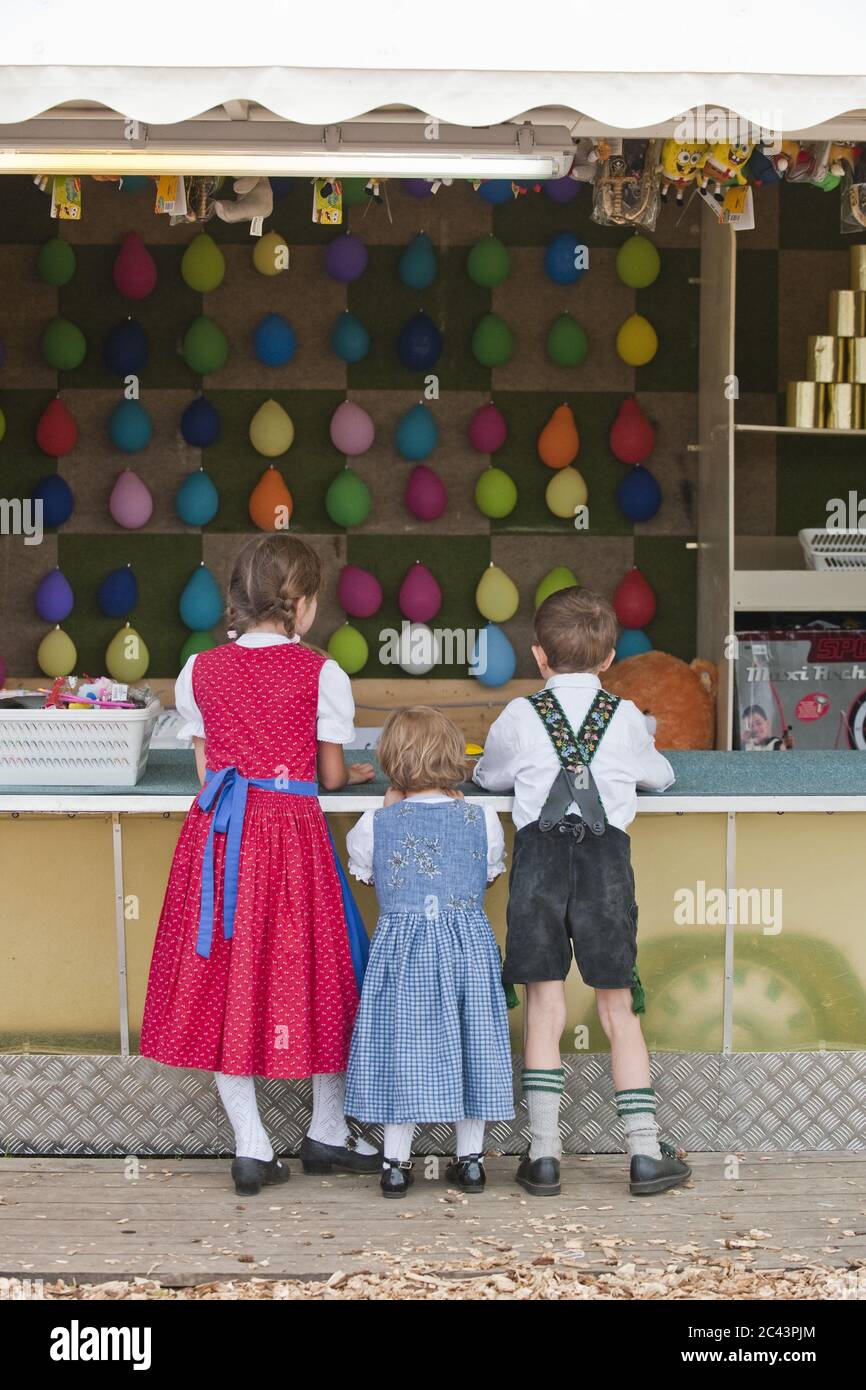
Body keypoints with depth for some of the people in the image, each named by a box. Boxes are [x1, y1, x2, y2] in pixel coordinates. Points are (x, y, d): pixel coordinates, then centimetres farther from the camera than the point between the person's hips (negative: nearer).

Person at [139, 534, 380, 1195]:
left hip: (217, 831, 3)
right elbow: (331, 775, 3)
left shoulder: (199, 671, 6)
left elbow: (205, 769, 8)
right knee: (316, 974, 11)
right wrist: (356, 773, 24)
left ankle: (251, 1147, 6)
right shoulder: (320, 673, -4)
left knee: (223, 981, 7)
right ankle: (327, 1133, 20)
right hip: (291, 829, -3)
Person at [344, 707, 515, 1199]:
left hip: (400, 944, -1)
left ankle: (396, 1163, 7)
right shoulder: (481, 820, -2)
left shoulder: (376, 824, -5)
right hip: (469, 943, 1)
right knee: (468, 1042, 10)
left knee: (401, 1046, 4)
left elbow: (364, 872, 14)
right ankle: (471, 1158, 16)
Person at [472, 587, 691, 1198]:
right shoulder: (626, 716, 10)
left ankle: (544, 1154, 3)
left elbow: (488, 774, 25)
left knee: (544, 1010, 4)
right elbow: (660, 775, 28)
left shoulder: (521, 716, 8)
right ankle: (646, 1152, 6)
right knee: (620, 1011, 6)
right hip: (606, 856, 0)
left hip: (539, 856, 0)